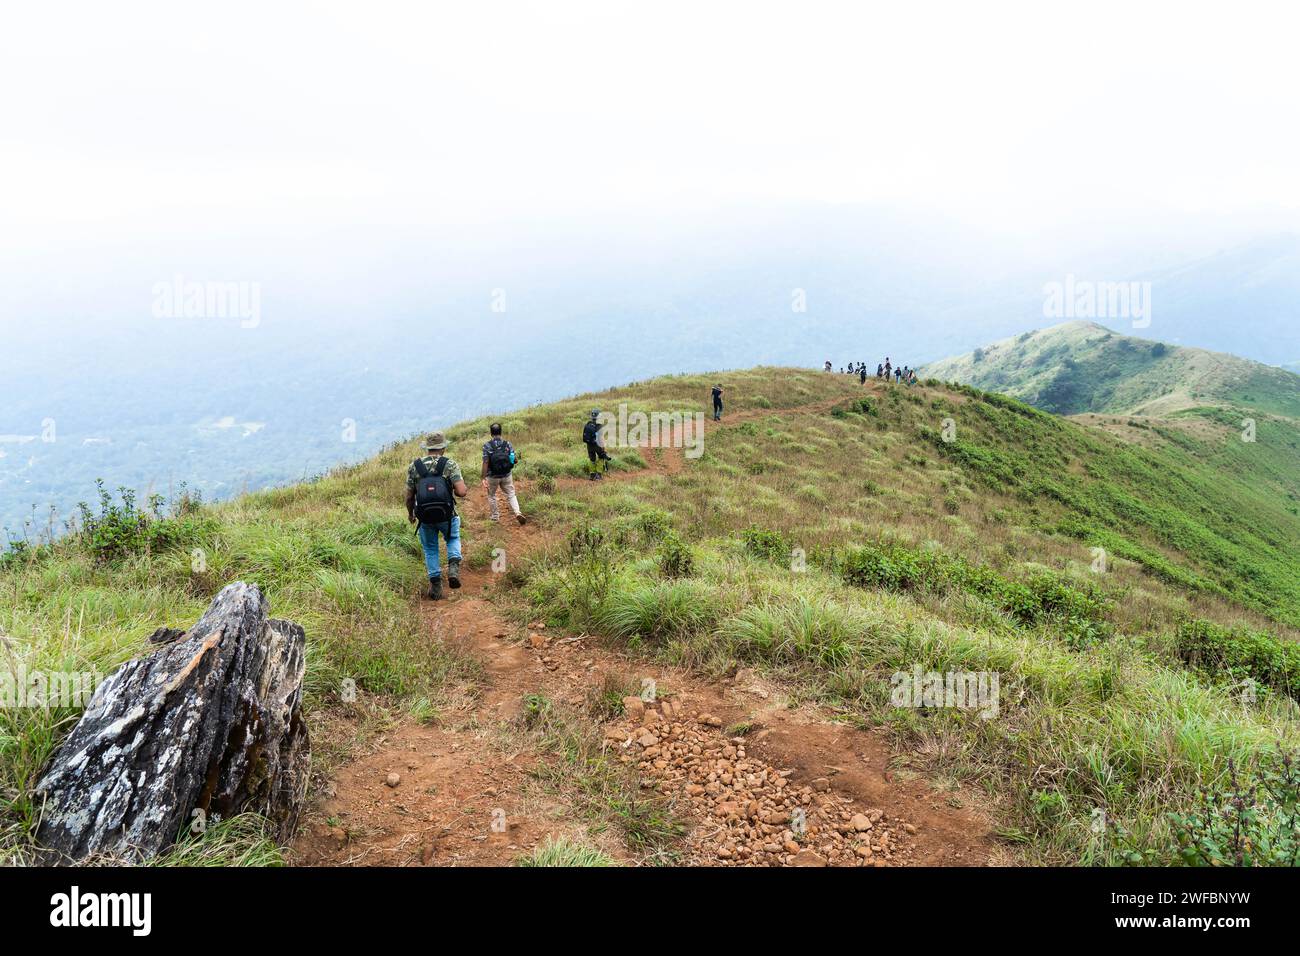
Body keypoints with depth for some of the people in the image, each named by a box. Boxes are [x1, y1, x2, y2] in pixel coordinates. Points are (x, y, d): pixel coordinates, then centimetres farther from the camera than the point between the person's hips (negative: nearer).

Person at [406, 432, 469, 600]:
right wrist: (464, 490, 6)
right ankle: (453, 567, 3)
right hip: (447, 516, -1)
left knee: (430, 550, 21)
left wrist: (410, 514, 20)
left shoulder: (414, 466, -2)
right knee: (453, 539, 28)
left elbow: (409, 496, 2)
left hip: (424, 517, 1)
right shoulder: (450, 465, -8)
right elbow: (461, 492, -18)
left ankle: (435, 586, 21)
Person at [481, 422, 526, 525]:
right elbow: (515, 460, -5)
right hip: (506, 475, 2)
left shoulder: (487, 446, -14)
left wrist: (483, 477, -13)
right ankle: (517, 512, -8)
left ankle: (495, 515, 30)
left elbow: (485, 463, -16)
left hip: (492, 476, -2)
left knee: (491, 495, 20)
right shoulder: (508, 444, -7)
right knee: (511, 495, 12)